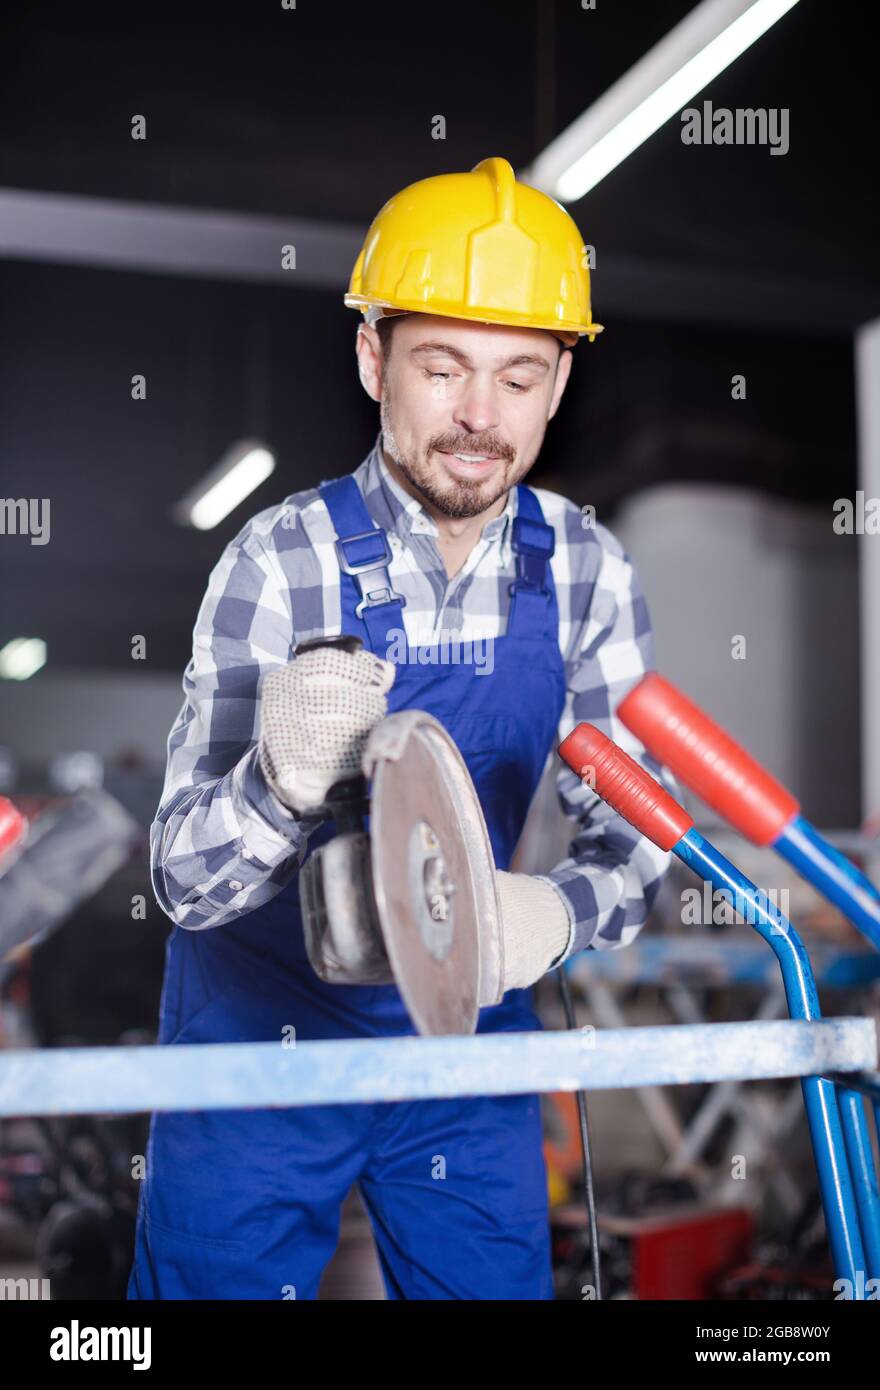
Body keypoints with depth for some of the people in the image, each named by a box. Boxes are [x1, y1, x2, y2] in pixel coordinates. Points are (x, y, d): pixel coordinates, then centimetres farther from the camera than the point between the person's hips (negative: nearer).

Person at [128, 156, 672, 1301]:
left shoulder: (587, 572, -10)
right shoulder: (283, 561, -20)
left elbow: (633, 833, -6)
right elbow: (185, 883, -23)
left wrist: (559, 911, -28)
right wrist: (279, 784, -44)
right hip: (263, 1035, -2)